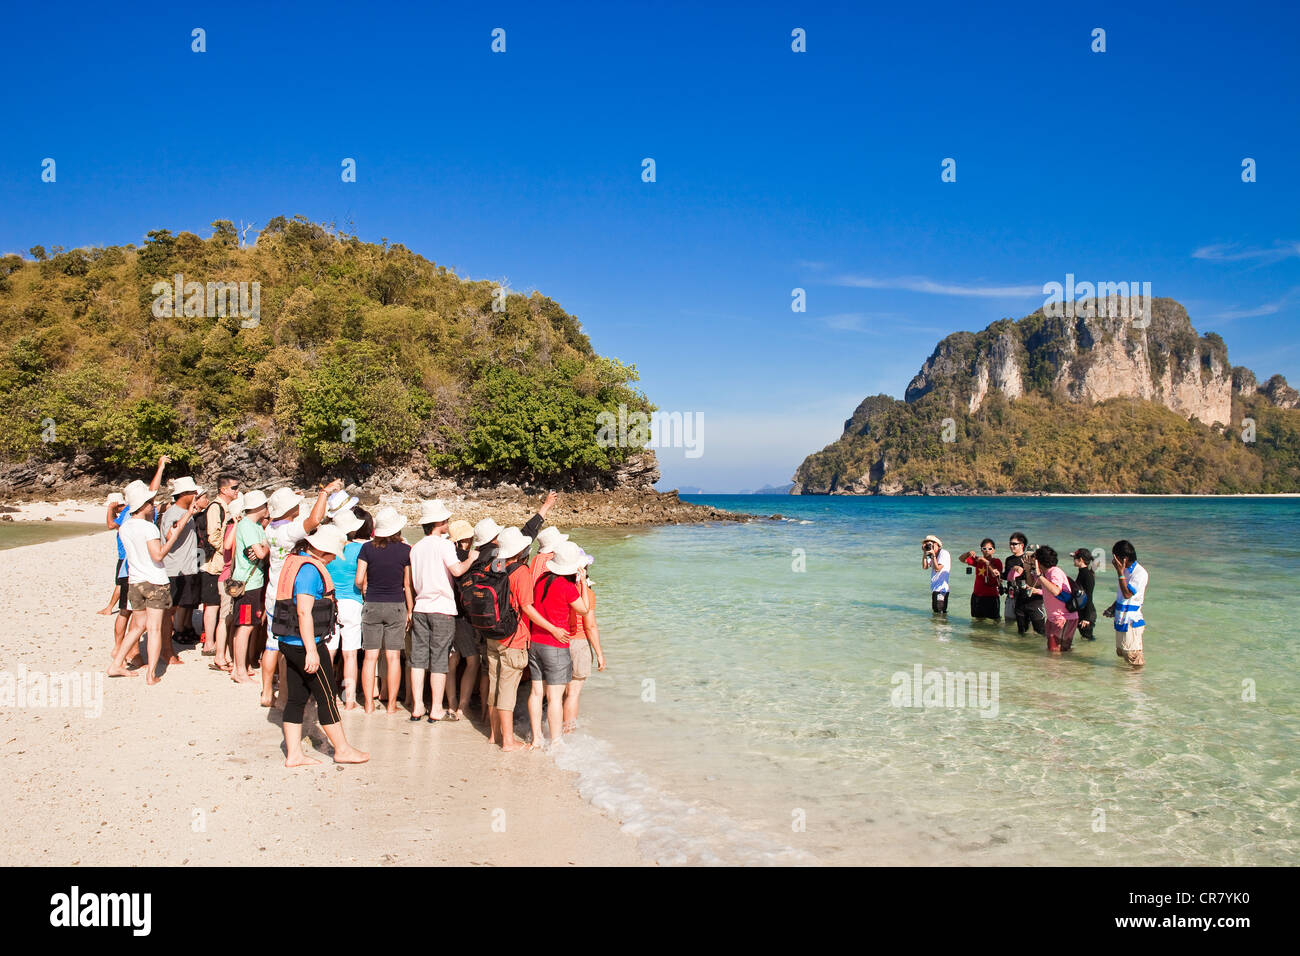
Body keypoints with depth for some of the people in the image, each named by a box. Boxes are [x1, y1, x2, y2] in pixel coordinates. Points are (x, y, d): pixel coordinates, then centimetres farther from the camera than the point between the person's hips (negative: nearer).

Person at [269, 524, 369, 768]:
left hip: (289, 644, 10)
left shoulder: (293, 561, 13)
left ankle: (293, 753, 15)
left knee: (296, 698, 11)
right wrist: (311, 650, -23)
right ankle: (342, 749, 12)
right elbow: (304, 611, -24)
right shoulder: (310, 569, -18)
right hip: (305, 644, -10)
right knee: (327, 696, 1)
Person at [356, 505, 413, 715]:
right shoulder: (405, 550, -4)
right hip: (396, 606, -1)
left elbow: (359, 580, -3)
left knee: (370, 656, 6)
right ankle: (391, 704, 8)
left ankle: (369, 703, 9)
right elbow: (408, 584, -1)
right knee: (393, 657, 4)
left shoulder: (367, 548, -3)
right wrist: (410, 610, 8)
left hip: (372, 606, 1)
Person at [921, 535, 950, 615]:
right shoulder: (932, 555, 14)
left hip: (941, 588, -9)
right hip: (934, 588, 9)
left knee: (940, 612, -8)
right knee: (935, 611, 14)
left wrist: (933, 555, -17)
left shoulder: (944, 553, -10)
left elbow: (938, 568, -18)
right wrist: (924, 553, -1)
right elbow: (925, 566, 5)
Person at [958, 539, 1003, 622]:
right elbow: (961, 559, 4)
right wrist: (968, 553, -16)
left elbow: (996, 574, -21)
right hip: (977, 596, 4)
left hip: (991, 597, -4)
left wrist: (986, 561, -26)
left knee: (994, 622, -4)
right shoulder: (977, 560, 9)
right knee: (978, 619, 9)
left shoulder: (996, 562, -3)